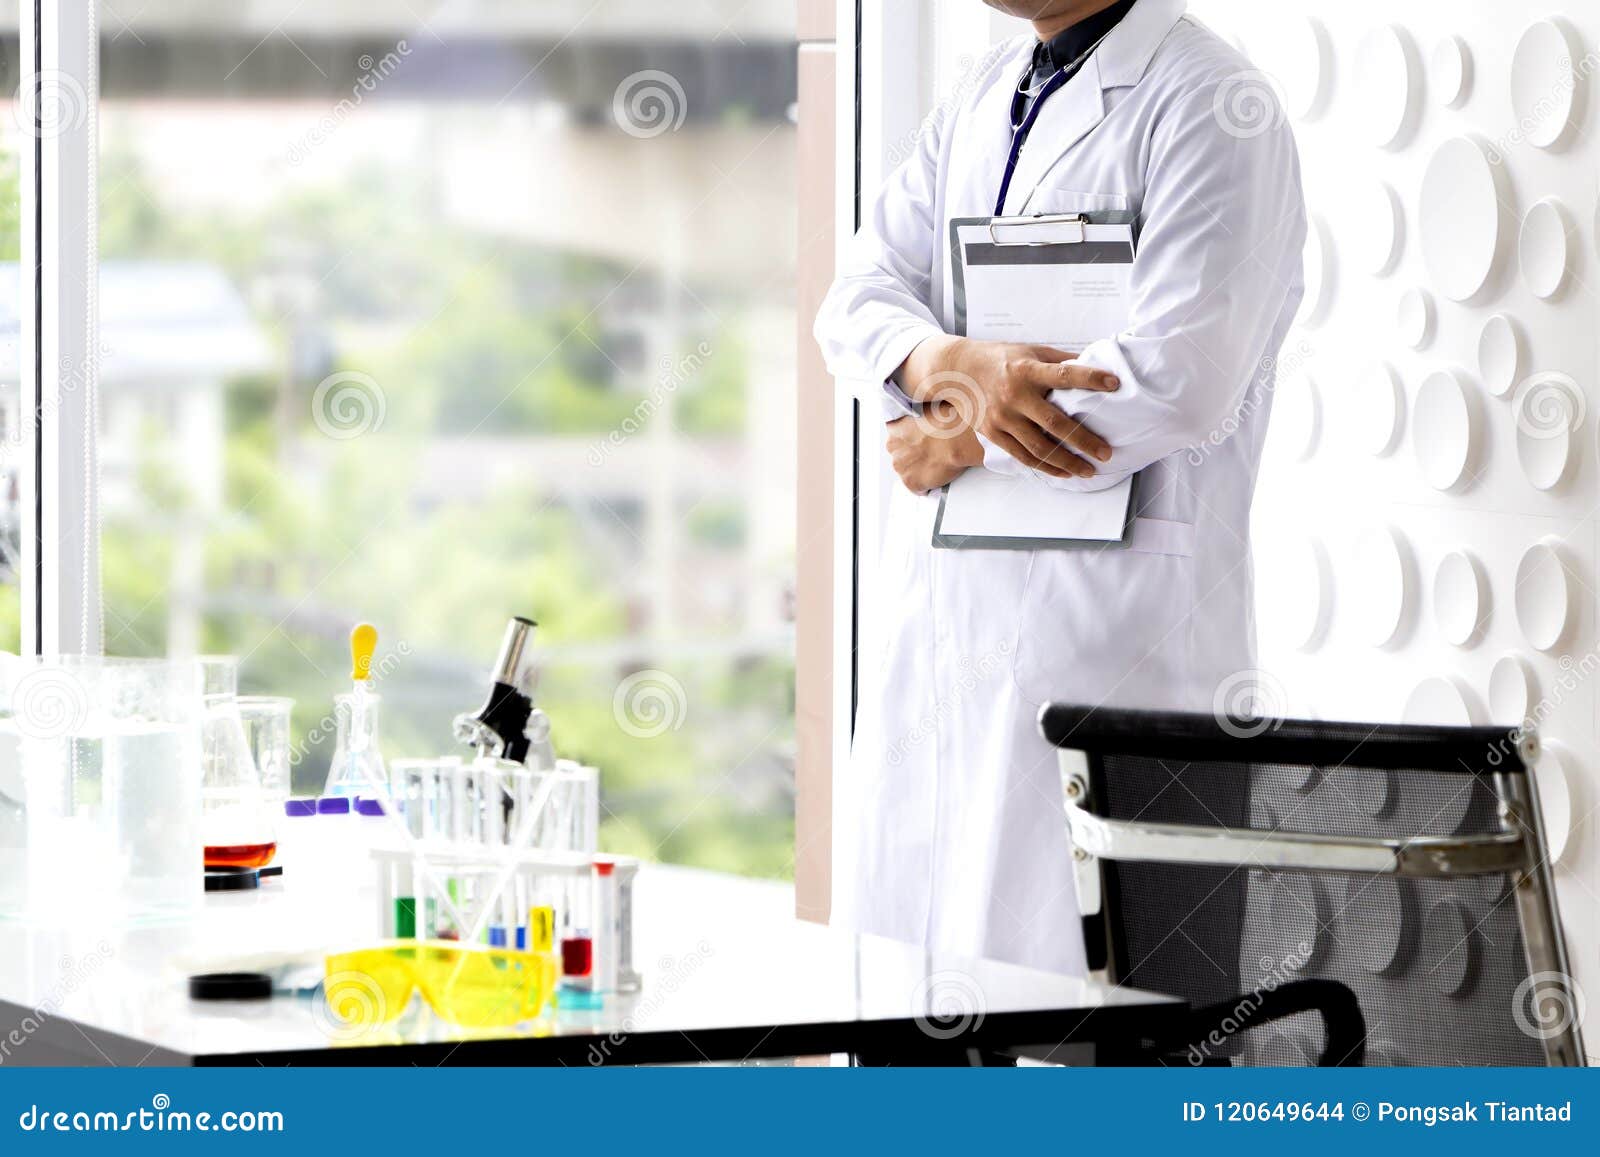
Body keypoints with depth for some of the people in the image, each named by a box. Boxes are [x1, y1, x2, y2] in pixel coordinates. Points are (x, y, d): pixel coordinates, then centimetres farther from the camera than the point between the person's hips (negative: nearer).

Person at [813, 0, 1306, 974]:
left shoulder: (1210, 109, -8)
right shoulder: (987, 96, 18)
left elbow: (1178, 384, -19)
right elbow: (861, 299, 10)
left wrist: (963, 442, -7)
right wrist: (953, 367, -13)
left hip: (1109, 627, -8)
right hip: (937, 605, 8)